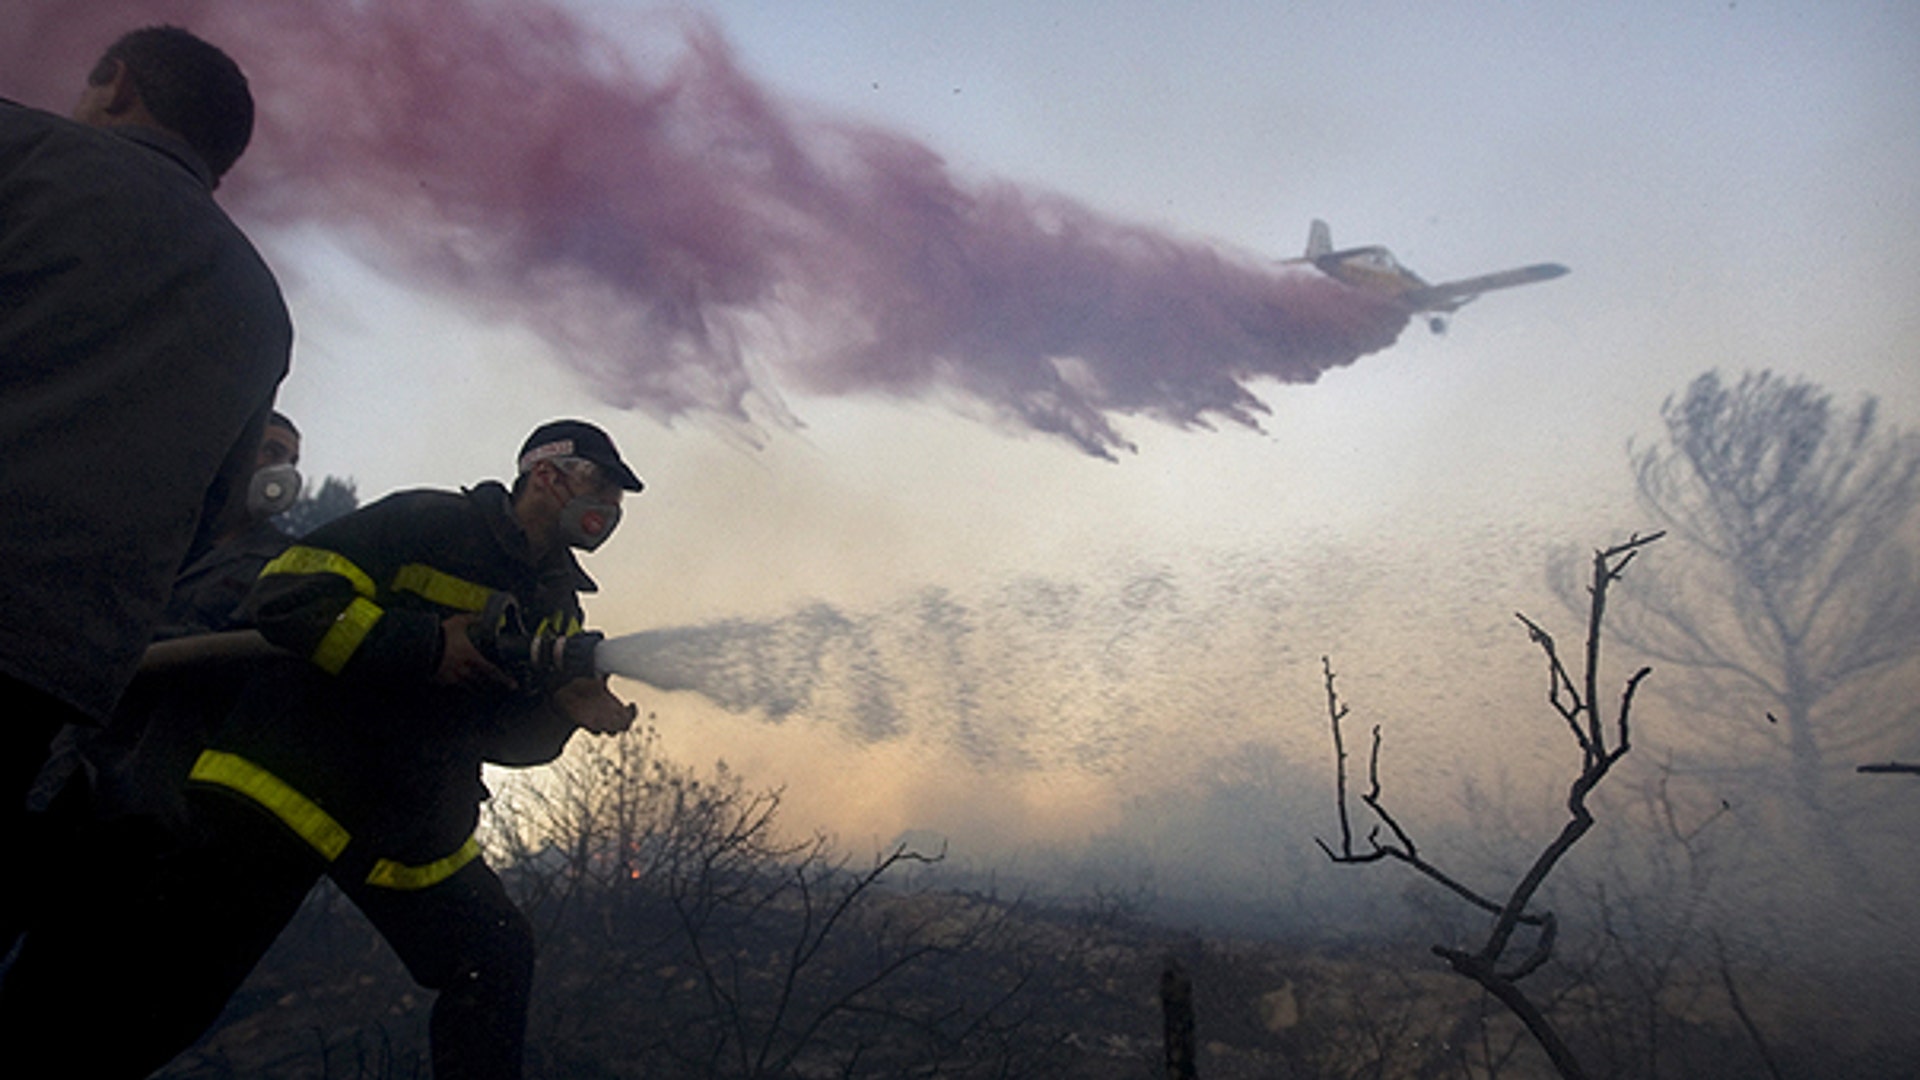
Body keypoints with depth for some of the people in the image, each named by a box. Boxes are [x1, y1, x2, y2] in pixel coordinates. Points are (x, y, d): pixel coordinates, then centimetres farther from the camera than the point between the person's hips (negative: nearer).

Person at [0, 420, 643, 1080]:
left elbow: (497, 735, 10)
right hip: (291, 779, -7)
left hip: (416, 824, 7)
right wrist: (430, 647, -23)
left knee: (497, 961, 5)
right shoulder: (429, 524, -10)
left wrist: (563, 709, -11)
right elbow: (284, 599, -17)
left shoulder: (557, 604, 11)